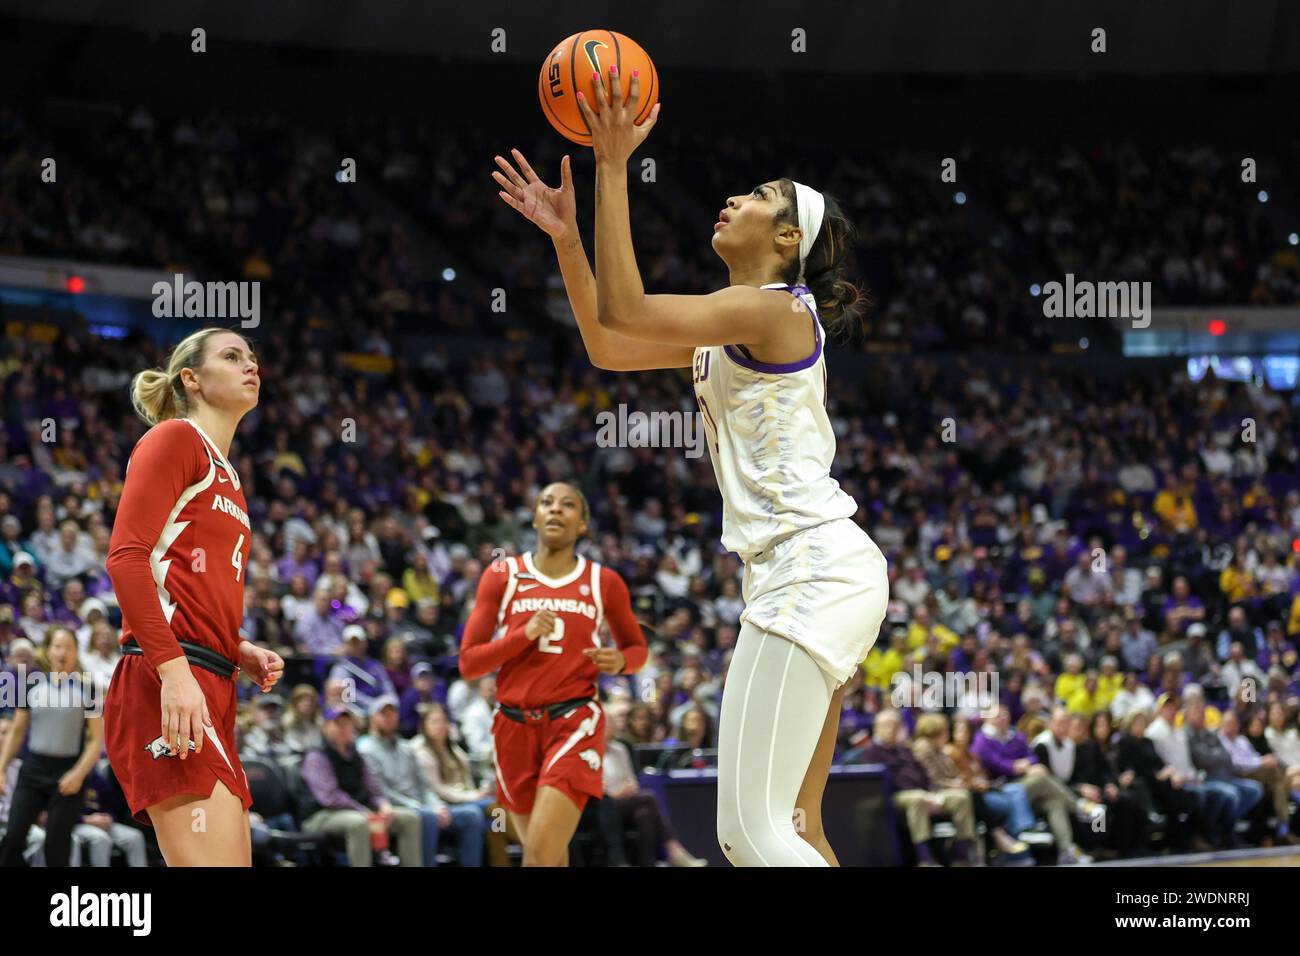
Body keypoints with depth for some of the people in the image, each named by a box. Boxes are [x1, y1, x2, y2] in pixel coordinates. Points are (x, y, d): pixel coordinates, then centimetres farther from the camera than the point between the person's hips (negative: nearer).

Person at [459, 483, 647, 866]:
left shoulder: (604, 582, 6)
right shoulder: (502, 575, 5)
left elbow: (636, 647, 21)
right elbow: (468, 664, 2)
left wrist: (620, 661, -4)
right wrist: (525, 634, -13)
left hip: (574, 722, -2)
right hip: (515, 726, 2)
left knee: (541, 853, -19)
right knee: (551, 854, 12)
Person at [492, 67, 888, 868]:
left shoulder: (775, 307, -9)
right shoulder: (735, 325, 20)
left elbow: (623, 308, -17)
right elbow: (608, 347, 24)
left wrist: (614, 167, -14)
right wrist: (566, 235, 18)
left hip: (811, 572, -10)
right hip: (808, 571, 10)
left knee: (752, 831, -16)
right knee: (792, 829, 9)